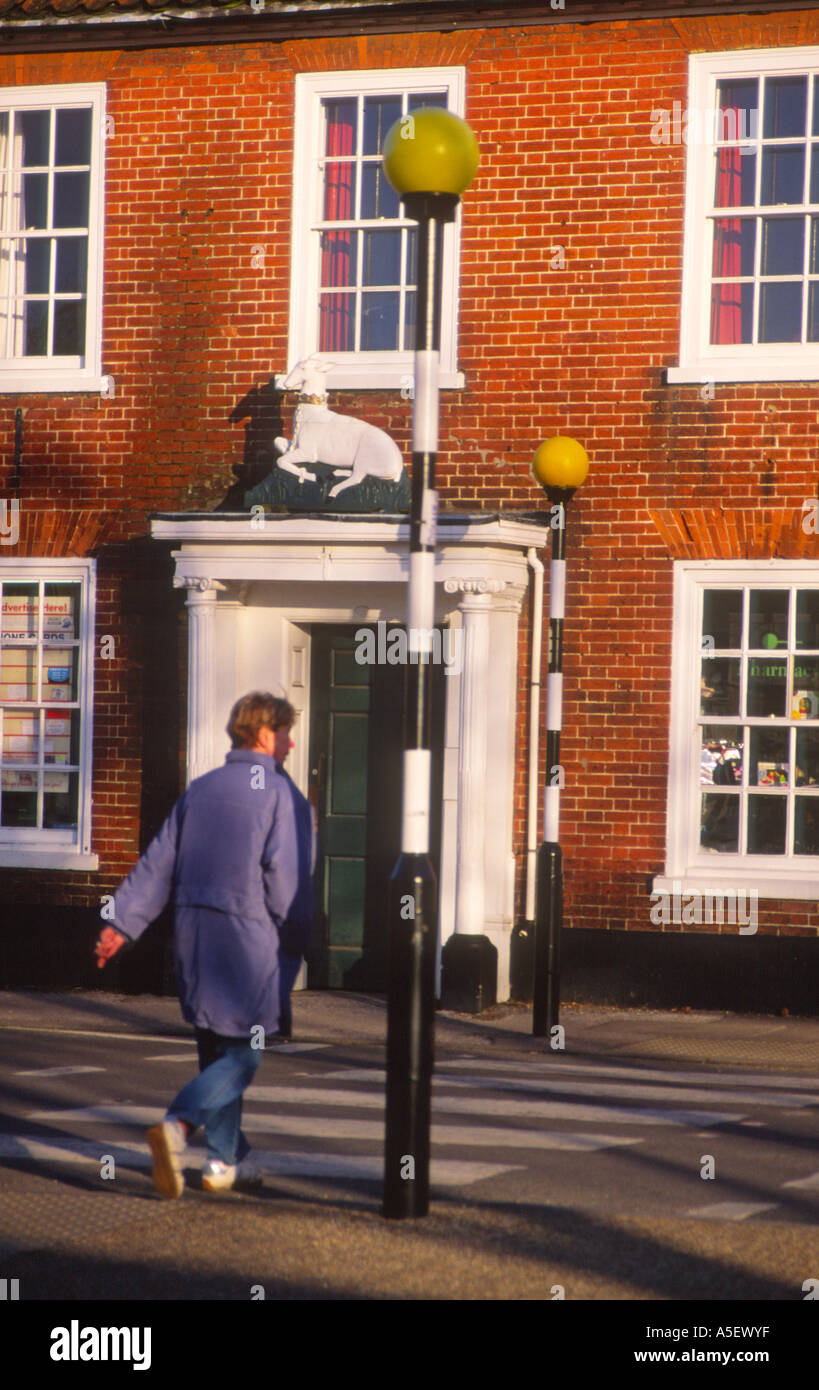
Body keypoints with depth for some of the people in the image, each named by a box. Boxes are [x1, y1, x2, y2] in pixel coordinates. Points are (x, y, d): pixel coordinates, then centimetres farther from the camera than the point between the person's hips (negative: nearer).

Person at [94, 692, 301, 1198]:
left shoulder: (200, 789, 12)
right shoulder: (277, 791, -7)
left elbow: (159, 863, 9)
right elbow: (282, 870, -14)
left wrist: (122, 924, 7)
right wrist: (285, 930, -1)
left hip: (194, 933, 6)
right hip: (248, 933, -6)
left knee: (215, 1051, 15)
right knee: (243, 1055, -1)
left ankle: (225, 1160, 18)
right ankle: (177, 1126, -22)